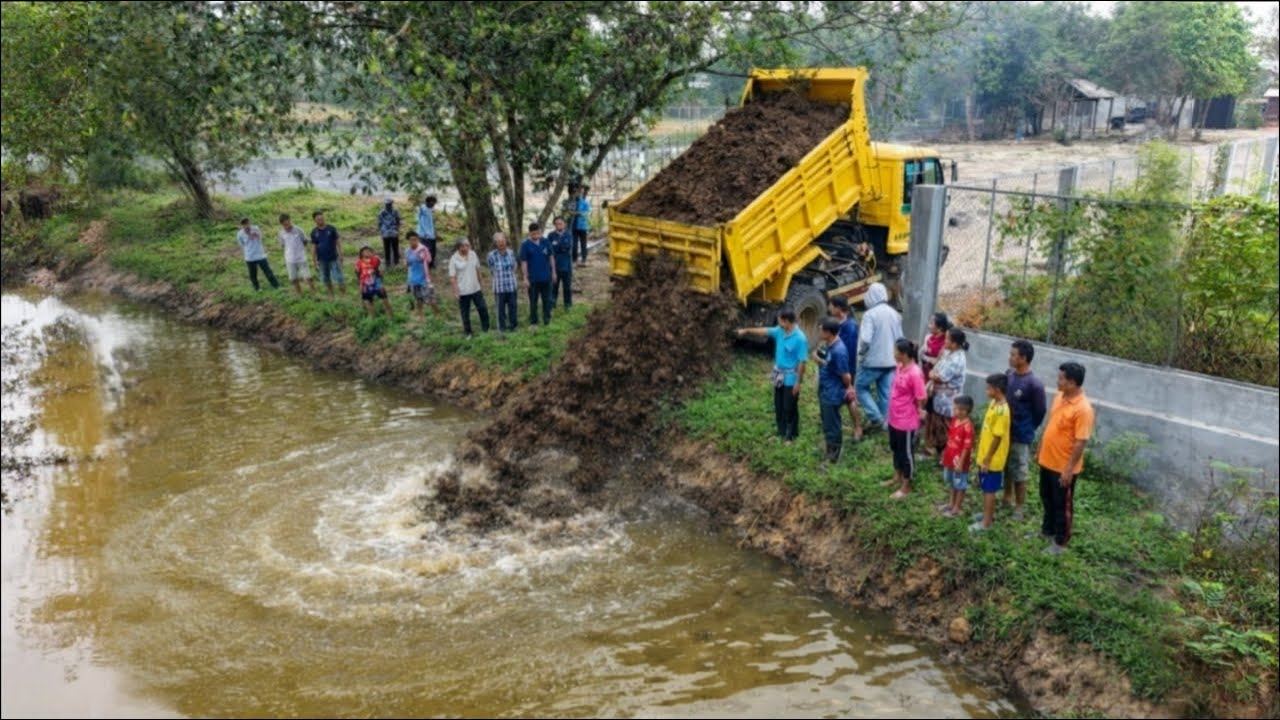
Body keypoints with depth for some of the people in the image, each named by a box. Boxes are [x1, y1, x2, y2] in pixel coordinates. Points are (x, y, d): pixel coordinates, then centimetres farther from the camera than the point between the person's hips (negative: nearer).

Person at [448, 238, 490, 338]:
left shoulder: (473, 255, 0)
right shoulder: (454, 259, -13)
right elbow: (452, 277, -11)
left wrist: (480, 284, 12)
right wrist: (456, 291, -14)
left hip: (476, 289, 4)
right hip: (463, 291, -4)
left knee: (483, 308, 5)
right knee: (465, 313, 8)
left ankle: (486, 329, 21)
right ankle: (467, 333, 22)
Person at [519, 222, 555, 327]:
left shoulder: (545, 242, -2)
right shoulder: (525, 245, -10)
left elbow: (550, 257, 7)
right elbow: (524, 262, -9)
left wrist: (553, 272, 8)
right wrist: (525, 278, -11)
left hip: (546, 277, 3)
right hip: (533, 278, -2)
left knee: (547, 300, 12)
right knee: (533, 301, 9)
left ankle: (547, 320, 26)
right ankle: (533, 322, 21)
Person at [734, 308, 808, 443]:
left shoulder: (800, 339, -25)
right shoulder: (780, 331, -4)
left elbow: (802, 362, -21)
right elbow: (764, 331, 10)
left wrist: (798, 382, -19)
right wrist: (747, 330, 6)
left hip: (791, 378, -7)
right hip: (779, 375, 7)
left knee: (790, 408, 5)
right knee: (778, 406, 17)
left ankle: (791, 435, 22)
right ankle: (781, 432, 33)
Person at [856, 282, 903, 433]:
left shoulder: (870, 314, -17)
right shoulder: (894, 314, 5)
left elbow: (865, 339, -24)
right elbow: (899, 338, 10)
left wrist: (861, 353, -7)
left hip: (873, 360, -6)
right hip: (890, 360, 6)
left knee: (860, 386, 11)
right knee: (886, 392, 12)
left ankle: (875, 418, 2)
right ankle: (883, 422, 19)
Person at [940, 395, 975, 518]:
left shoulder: (967, 426, -23)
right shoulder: (954, 420, 2)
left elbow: (967, 447, -21)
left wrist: (960, 463, -20)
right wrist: (945, 455, 18)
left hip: (959, 461, -8)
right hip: (950, 459, 8)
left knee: (960, 485, 8)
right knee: (952, 483, 23)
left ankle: (958, 508, 19)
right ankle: (951, 503, 38)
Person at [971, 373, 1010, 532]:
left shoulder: (1001, 410, -27)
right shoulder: (993, 403, 3)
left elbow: (997, 437, -24)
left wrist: (987, 460, -19)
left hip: (993, 458, -9)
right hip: (985, 455, 9)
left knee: (989, 489, 4)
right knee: (985, 487, 22)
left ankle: (986, 522, 15)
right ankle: (988, 513, 37)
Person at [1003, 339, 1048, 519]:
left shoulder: (1034, 384, -23)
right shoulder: (1008, 374, -2)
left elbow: (1040, 412, -12)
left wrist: (1026, 430, 0)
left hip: (1020, 437, -7)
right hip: (1004, 432, 7)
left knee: (1019, 474, 7)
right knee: (1005, 468, 22)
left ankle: (1018, 508, 21)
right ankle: (1008, 498, 42)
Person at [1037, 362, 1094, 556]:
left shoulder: (1083, 409, -25)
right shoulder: (1059, 397, 1)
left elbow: (1081, 442, -23)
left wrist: (1069, 469, -21)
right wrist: (1040, 450, 19)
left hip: (1063, 466, -8)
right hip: (1047, 460, 8)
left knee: (1062, 505, 8)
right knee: (1047, 498, 24)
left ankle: (1061, 542, 23)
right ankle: (1047, 530, 43)